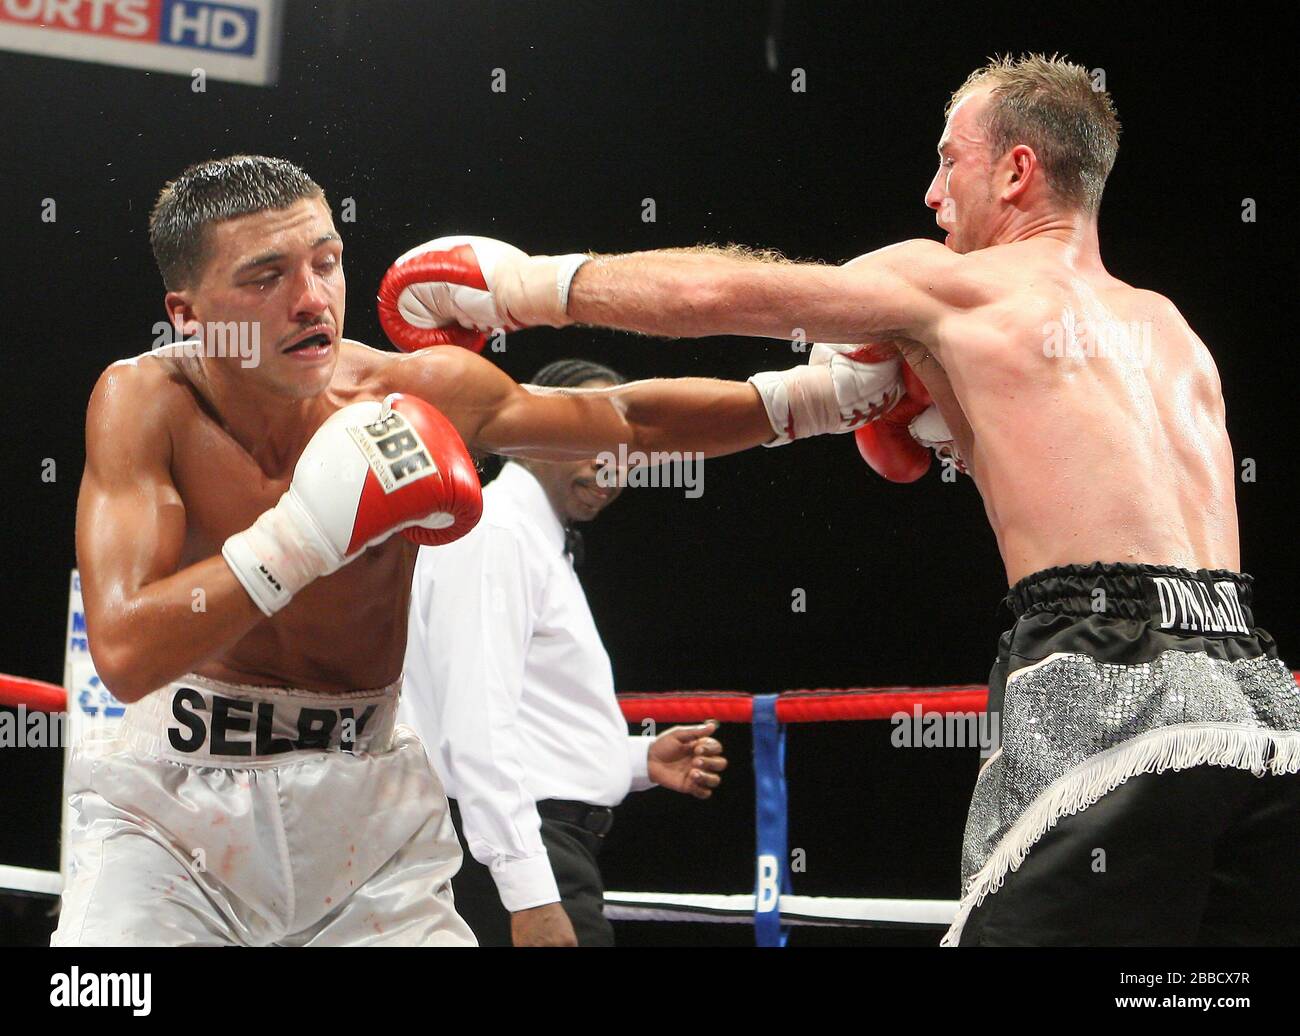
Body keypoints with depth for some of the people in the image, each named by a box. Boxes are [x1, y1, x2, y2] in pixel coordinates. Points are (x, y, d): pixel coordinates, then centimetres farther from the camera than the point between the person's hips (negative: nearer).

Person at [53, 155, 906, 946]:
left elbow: (630, 419, 2)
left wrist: (818, 394, -8)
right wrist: (306, 532, -35)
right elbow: (125, 654, -27)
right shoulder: (147, 402, -17)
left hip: (360, 809, 2)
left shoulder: (414, 392, -12)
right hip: (173, 809, -2)